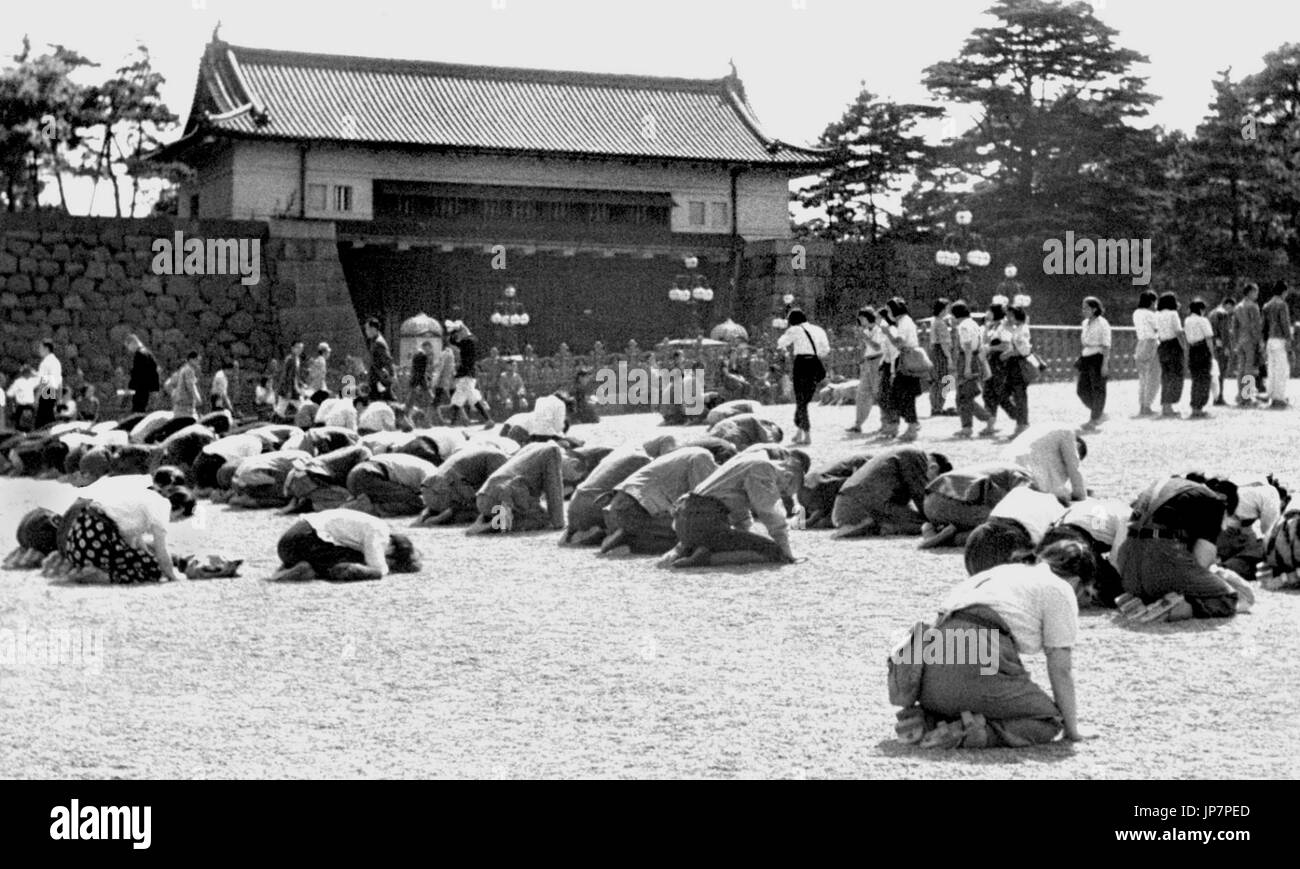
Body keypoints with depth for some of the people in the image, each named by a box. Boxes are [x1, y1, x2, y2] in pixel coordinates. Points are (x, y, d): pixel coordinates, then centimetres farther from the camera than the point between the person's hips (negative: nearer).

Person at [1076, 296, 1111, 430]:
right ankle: (1100, 414, 22)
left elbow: (1106, 345, -13)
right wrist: (1080, 358, 18)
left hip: (1098, 358, -8)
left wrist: (1105, 364, -18)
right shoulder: (1085, 323, 13)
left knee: (1098, 390, 1)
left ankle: (1093, 421, 6)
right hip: (1086, 359, 8)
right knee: (1082, 390, 4)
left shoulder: (1102, 323, -10)